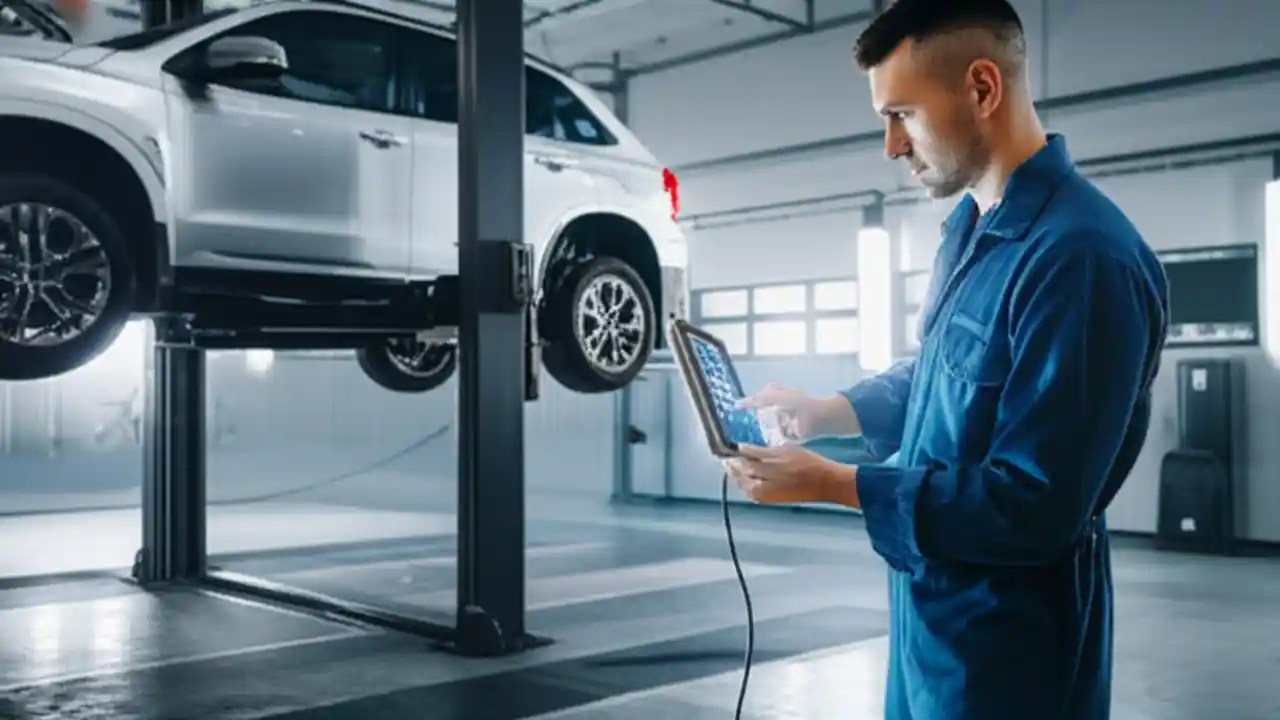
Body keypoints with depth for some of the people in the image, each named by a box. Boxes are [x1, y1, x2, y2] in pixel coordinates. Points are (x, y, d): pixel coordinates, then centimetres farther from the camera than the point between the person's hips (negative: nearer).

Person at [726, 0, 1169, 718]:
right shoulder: (972, 225, 6)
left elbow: (1034, 508, -27)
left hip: (1007, 642, -9)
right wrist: (825, 411, 3)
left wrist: (831, 483, -23)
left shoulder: (1081, 255, -27)